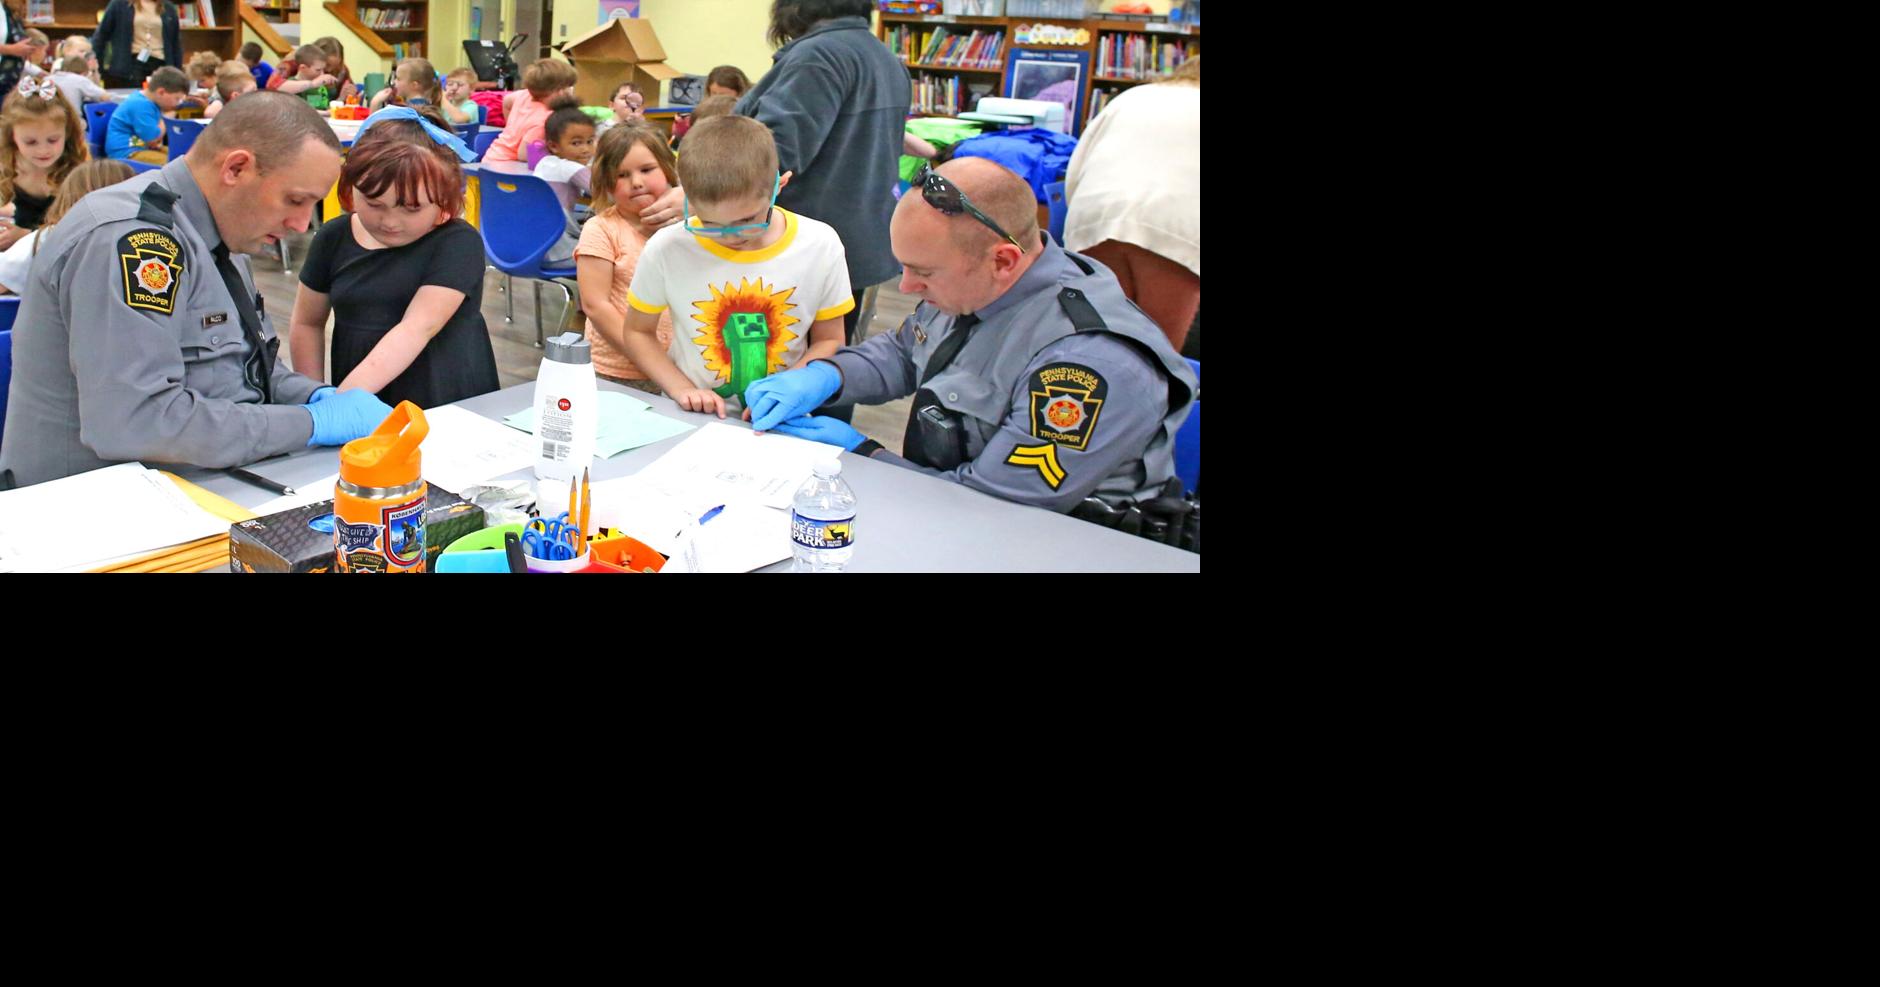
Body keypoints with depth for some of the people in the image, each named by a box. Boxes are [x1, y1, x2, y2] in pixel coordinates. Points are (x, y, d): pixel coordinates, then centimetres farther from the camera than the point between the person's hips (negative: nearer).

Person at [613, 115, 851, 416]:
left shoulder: (820, 247, -8)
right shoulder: (667, 249, -9)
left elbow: (829, 341, 3)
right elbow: (637, 332, 5)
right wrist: (682, 388, -10)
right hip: (689, 424, 0)